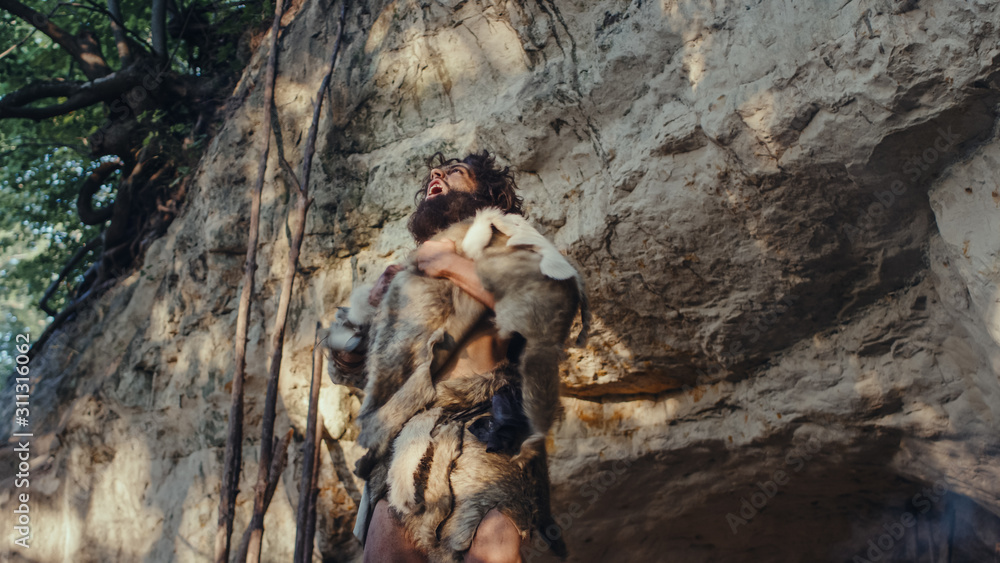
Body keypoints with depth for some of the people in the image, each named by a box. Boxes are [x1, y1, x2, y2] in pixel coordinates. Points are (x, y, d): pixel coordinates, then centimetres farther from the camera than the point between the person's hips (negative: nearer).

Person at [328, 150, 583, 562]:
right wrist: (370, 305, 18)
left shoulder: (501, 239, 15)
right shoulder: (404, 279, 29)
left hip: (485, 435, -5)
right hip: (406, 447, 5)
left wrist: (454, 264, 0)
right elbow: (346, 367, 36)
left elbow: (559, 299, -8)